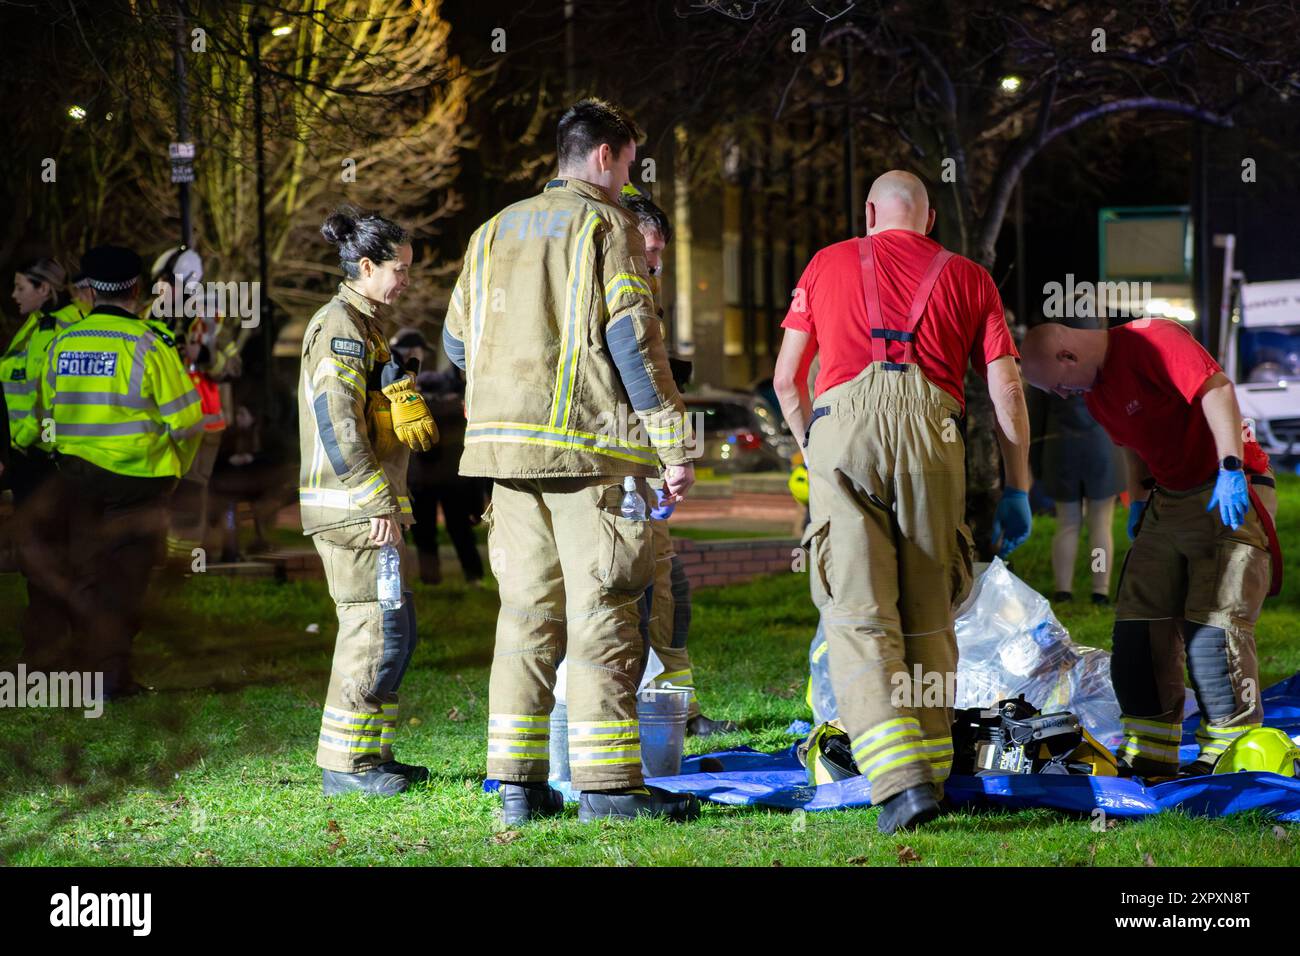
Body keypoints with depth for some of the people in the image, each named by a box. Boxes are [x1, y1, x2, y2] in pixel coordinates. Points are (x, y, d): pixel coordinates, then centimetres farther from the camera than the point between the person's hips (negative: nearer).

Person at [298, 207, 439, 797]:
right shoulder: (339, 327, -12)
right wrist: (378, 503, -22)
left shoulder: (364, 327, 20)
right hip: (351, 505, -10)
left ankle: (371, 754, 17)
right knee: (375, 629, -10)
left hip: (370, 503, 10)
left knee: (395, 631, 11)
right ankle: (344, 764, -7)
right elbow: (337, 426, -20)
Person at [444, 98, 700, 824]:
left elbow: (457, 339, 19)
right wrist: (672, 444, -11)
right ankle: (606, 782, -5)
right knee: (602, 606, -4)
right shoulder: (607, 226, -4)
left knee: (528, 606, 9)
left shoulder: (496, 231, 17)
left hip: (508, 439, 6)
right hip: (589, 440, -6)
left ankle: (519, 778, 8)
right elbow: (633, 337, -12)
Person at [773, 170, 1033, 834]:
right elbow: (1006, 391, 14)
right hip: (932, 434, 1)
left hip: (842, 428, -1)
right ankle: (931, 771, 15)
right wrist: (1016, 491, 18)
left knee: (858, 617, -7)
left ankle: (902, 780, -21)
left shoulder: (828, 264, 23)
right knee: (927, 616, 12)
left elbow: (786, 380, 23)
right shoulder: (968, 278, 22)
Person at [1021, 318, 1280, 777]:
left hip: (1230, 495, -9)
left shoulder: (1152, 340, -16)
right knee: (1139, 623, 3)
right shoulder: (1094, 391, 11)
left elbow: (1217, 389, -25)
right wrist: (1138, 500, 14)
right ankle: (1148, 760, 7)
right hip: (1167, 503, 9)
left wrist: (1231, 468, -30)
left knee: (1212, 626, -14)